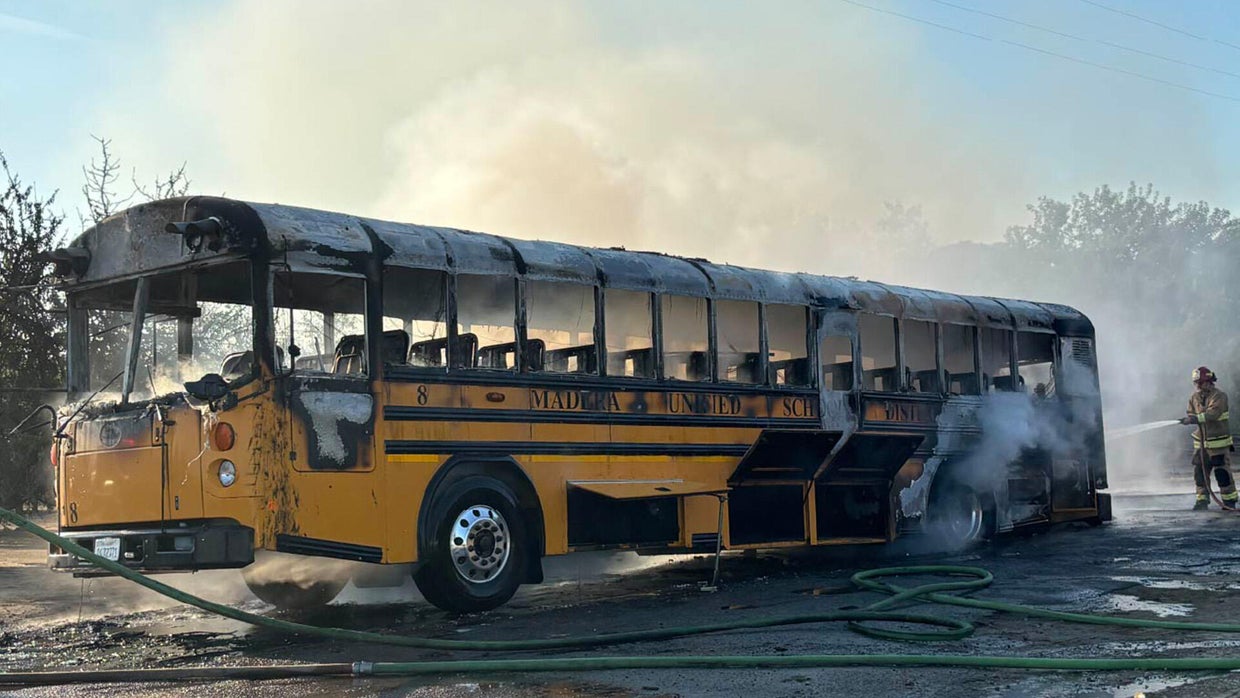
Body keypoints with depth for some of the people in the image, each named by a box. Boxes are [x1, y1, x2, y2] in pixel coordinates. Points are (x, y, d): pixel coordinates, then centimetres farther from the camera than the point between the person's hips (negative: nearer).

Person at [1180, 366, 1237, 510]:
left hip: (1219, 442, -5)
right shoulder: (1194, 397, 7)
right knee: (1199, 471, 3)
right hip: (1201, 441, 5)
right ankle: (1202, 500, 11)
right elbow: (1191, 414, 11)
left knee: (1222, 472, -3)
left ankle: (1229, 501, 8)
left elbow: (1213, 413, -27)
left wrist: (1196, 418, -37)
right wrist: (1190, 419, -12)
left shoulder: (1219, 396, -12)